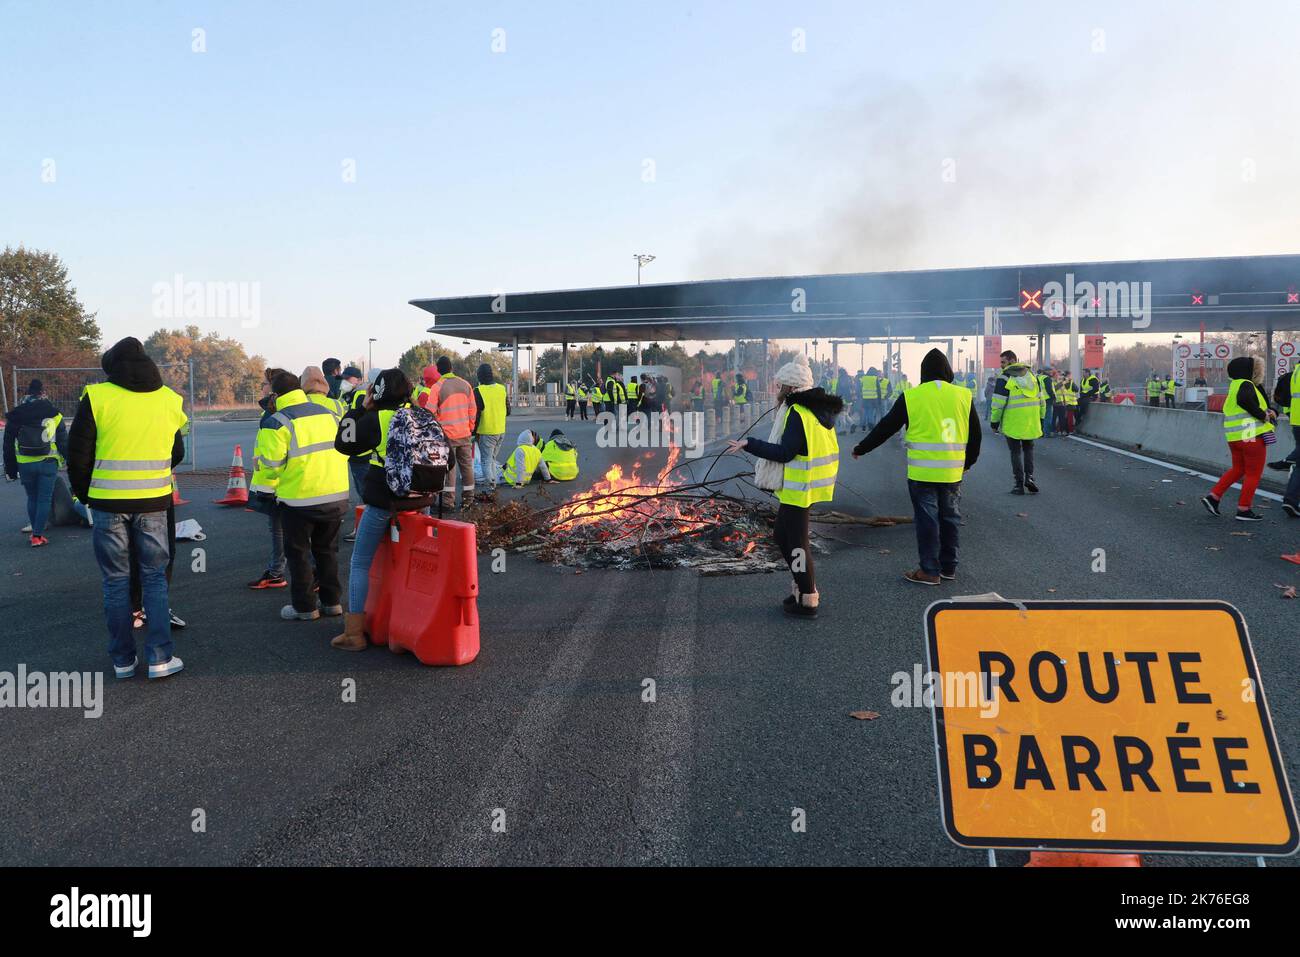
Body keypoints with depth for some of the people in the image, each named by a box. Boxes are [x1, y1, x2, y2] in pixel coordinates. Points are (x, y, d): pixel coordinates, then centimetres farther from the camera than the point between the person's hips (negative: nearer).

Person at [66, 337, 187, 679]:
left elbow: (78, 454, -3)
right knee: (154, 578, 10)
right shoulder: (170, 400, 3)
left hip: (108, 503, -1)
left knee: (116, 581, 9)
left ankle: (123, 660, 15)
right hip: (153, 503, 2)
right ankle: (160, 657, 5)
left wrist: (83, 493, 12)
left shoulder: (97, 397, -7)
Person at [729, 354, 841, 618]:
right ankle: (803, 586, 26)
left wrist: (749, 444, -18)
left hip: (799, 488, -10)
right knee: (782, 533, 20)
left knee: (796, 541, 0)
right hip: (798, 486, 10)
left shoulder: (798, 412, -18)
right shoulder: (817, 409, 11)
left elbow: (784, 452, -23)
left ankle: (807, 601, 8)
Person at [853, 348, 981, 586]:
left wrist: (861, 448, 15)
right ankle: (949, 567, 25)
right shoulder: (964, 396, 2)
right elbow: (975, 434, 11)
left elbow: (885, 428, 1)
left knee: (927, 519, 4)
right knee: (950, 517, 15)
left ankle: (930, 571, 7)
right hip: (953, 472, 3)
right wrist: (969, 461, 27)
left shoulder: (911, 397, -6)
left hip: (922, 472, -3)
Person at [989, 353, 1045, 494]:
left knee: (1016, 451, 4)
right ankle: (1029, 476, 4)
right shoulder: (1032, 374, 11)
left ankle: (1019, 484, 4)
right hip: (1031, 422, 5)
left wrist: (994, 422, -2)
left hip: (1013, 423, -5)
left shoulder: (1005, 378, -9)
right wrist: (1041, 418, 20)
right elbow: (1041, 399, 14)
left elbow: (998, 403, -11)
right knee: (1028, 448, 20)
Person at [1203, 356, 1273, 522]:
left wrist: (1270, 412, 0)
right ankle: (1244, 510, 7)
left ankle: (1213, 497, 14)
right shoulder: (1245, 385, -13)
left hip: (1235, 437, 9)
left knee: (1237, 469, 20)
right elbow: (1245, 399, -34)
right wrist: (1263, 415, -22)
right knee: (1253, 474, 3)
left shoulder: (1235, 385, 16)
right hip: (1252, 435, -9)